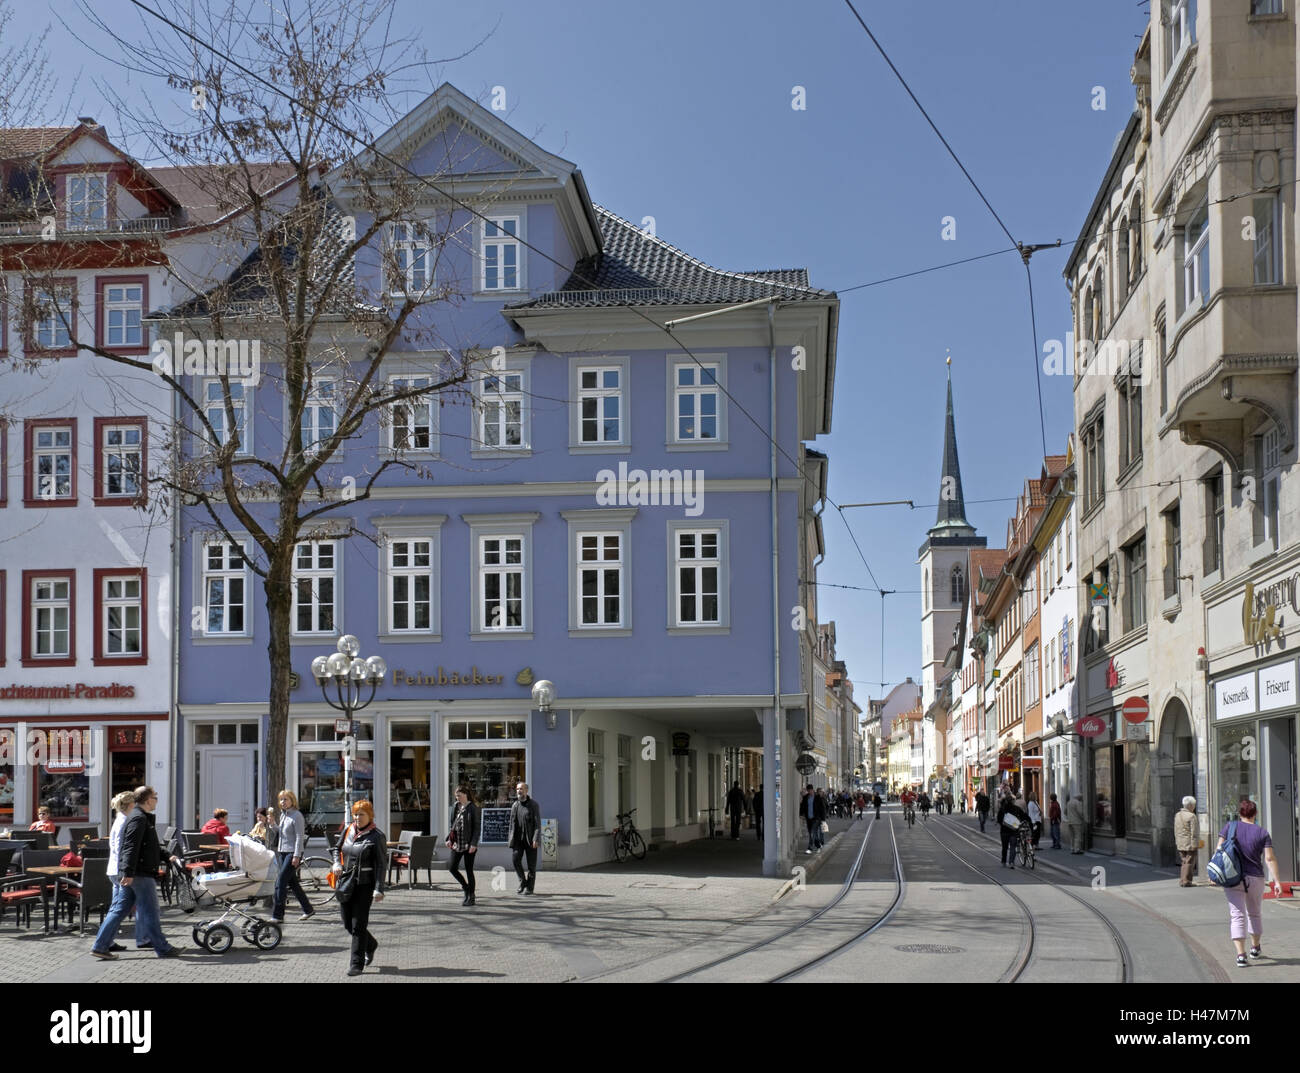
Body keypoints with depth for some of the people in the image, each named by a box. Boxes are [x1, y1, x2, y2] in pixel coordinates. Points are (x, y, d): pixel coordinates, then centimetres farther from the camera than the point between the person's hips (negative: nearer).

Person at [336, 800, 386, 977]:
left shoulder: (376, 836, -7)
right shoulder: (348, 831, 10)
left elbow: (381, 864, -10)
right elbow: (339, 850, 25)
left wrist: (379, 889, -17)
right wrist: (337, 865, 3)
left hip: (365, 885, -6)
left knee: (358, 924, -5)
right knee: (348, 923, 11)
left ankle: (357, 964, 4)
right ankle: (370, 945, 38)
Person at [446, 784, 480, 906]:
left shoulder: (473, 808, -9)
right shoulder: (456, 807, 9)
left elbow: (476, 827, -11)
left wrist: (473, 844, -18)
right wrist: (449, 839, 4)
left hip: (468, 844, -6)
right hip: (457, 843, 6)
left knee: (469, 870, 0)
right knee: (452, 868, 3)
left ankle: (471, 897, 10)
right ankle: (466, 888, 24)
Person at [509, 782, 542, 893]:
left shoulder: (534, 805, -5)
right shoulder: (515, 805, 7)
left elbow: (538, 823, -9)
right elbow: (512, 823, 10)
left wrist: (536, 839, -18)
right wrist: (511, 840, 5)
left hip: (530, 839, -3)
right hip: (518, 839, 3)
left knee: (531, 864, 1)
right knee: (516, 860, -11)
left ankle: (529, 887, 12)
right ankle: (522, 883, 5)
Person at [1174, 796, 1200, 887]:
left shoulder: (1177, 815, 9)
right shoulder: (1192, 816, -15)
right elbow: (1194, 832, -15)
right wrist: (1195, 844, -12)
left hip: (1180, 844, 7)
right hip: (1190, 844, -7)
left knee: (1183, 862, 14)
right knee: (1189, 862, -1)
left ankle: (1182, 881, 15)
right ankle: (1187, 881, -1)